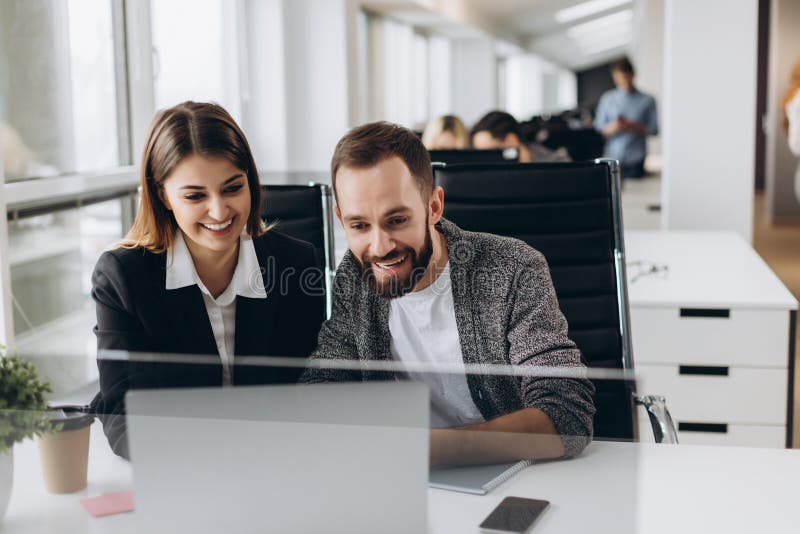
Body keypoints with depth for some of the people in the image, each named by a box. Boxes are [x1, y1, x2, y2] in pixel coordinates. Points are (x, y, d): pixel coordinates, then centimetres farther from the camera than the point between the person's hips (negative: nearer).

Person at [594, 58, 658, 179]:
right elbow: (599, 127, 10)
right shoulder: (606, 99, 12)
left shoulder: (647, 100, 6)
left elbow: (654, 130, 3)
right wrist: (613, 128, -12)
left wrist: (632, 126, -12)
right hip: (612, 159, 1)